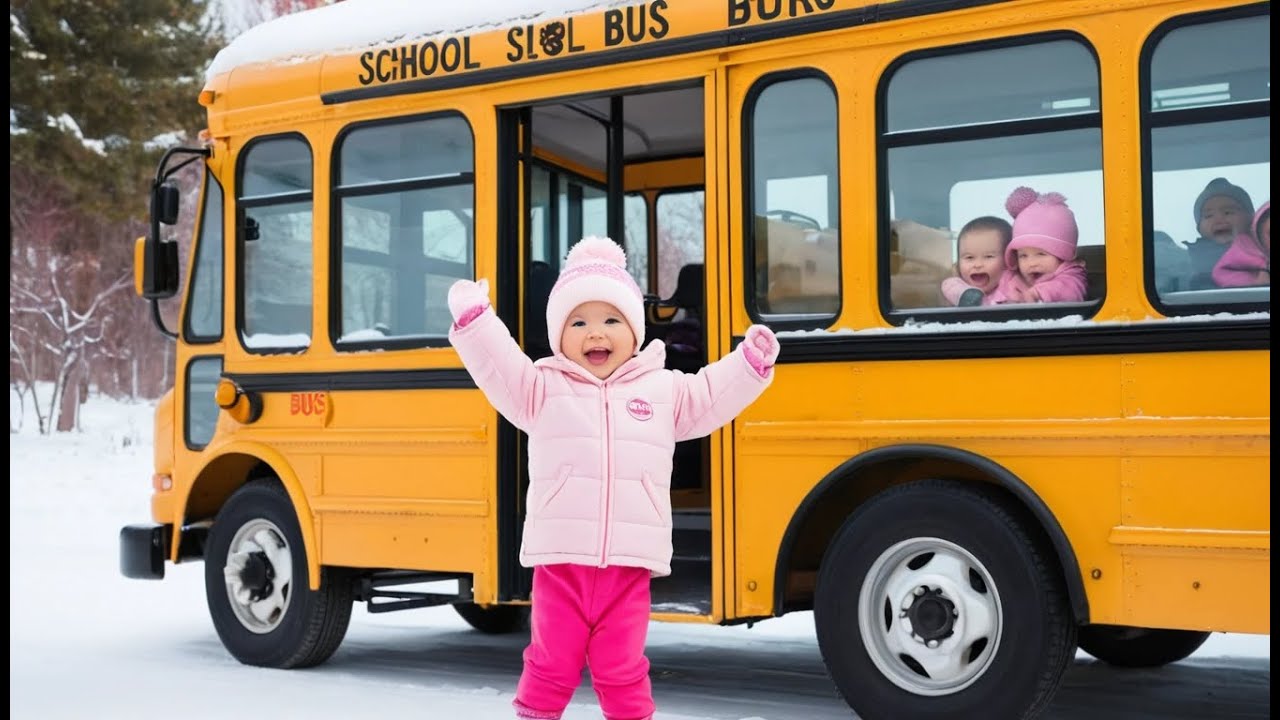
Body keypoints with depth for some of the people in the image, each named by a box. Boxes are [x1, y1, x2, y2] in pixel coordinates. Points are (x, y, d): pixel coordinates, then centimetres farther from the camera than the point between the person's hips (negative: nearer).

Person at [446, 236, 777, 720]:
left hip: (629, 561, 1)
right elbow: (498, 368, -7)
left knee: (622, 670, 10)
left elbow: (711, 398, 13)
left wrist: (751, 363, 2)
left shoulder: (663, 391, 9)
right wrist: (473, 320, -20)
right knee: (551, 664, 9)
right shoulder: (542, 388, 3)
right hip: (561, 558, -1)